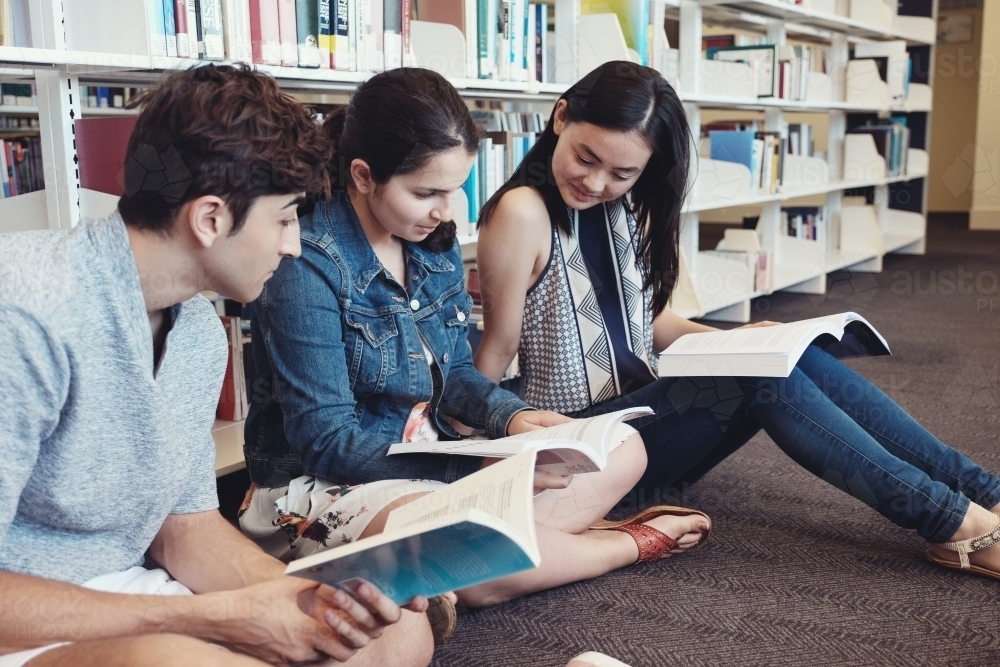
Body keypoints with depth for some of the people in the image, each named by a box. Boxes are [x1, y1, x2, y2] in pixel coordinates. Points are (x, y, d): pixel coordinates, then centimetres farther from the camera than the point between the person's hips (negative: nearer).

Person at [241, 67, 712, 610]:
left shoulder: (435, 243, 3)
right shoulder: (307, 267, -20)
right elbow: (326, 441, -20)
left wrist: (510, 417, -9)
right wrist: (482, 468, -26)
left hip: (430, 460, 8)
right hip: (323, 483, -7)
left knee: (623, 450, 5)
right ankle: (633, 544, -5)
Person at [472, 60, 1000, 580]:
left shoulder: (624, 208, 8)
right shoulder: (522, 213, -16)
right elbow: (497, 348, -12)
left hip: (645, 412, 7)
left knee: (794, 355, -14)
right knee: (763, 375, -24)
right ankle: (949, 519, -20)